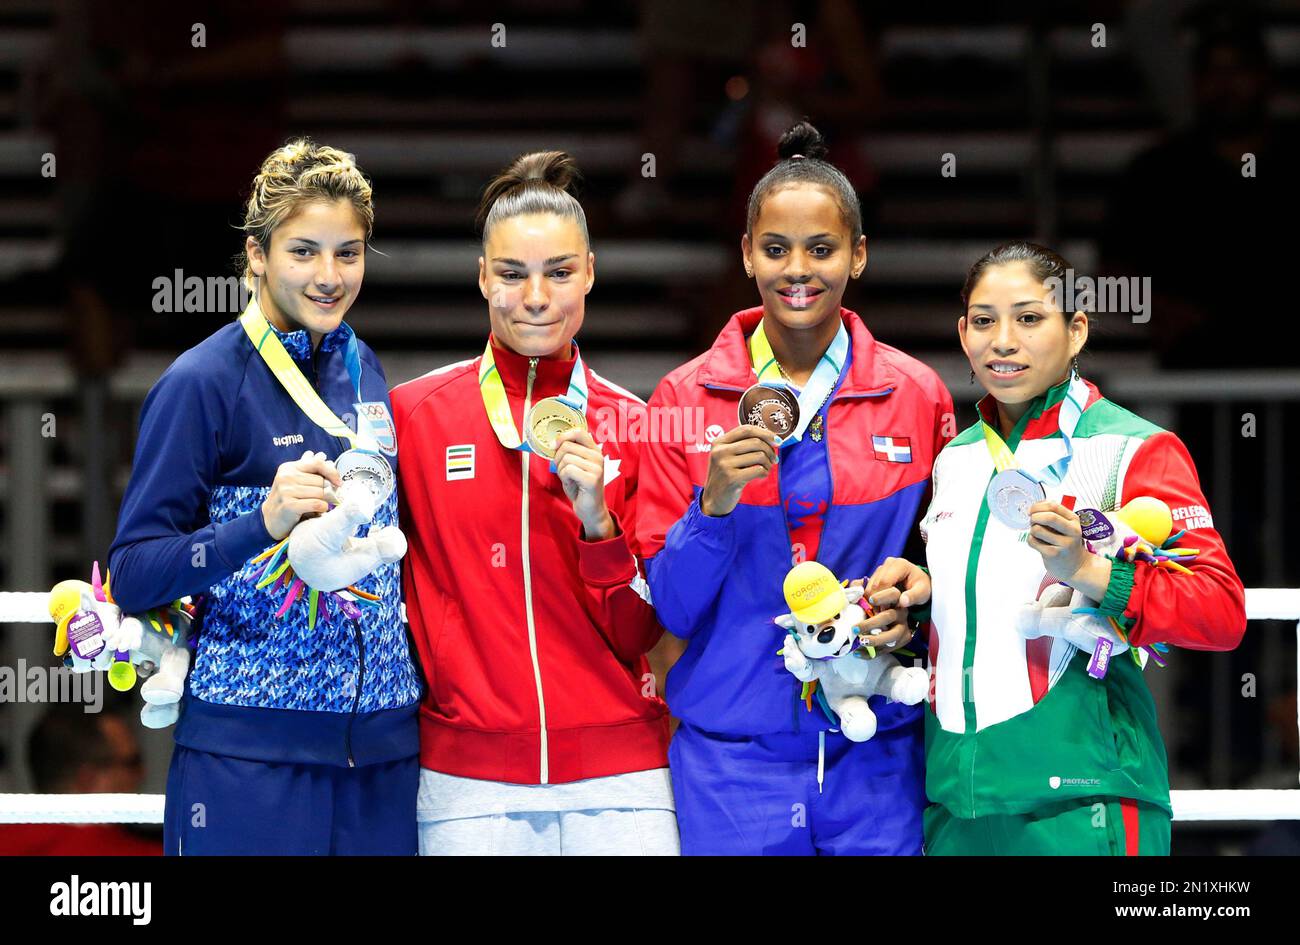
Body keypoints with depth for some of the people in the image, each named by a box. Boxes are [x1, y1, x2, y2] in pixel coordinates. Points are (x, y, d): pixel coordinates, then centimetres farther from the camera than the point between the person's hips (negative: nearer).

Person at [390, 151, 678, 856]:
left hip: (617, 776, 1)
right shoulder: (413, 413, 2)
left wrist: (596, 520, -12)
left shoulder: (630, 426, 4)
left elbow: (639, 635, 1)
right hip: (470, 780, 0)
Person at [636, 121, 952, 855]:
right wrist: (715, 504, -16)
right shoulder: (687, 399, 1)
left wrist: (912, 609, -9)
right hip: (732, 759, -1)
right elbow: (670, 607, 0)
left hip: (874, 759, 1)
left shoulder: (916, 396, 3)